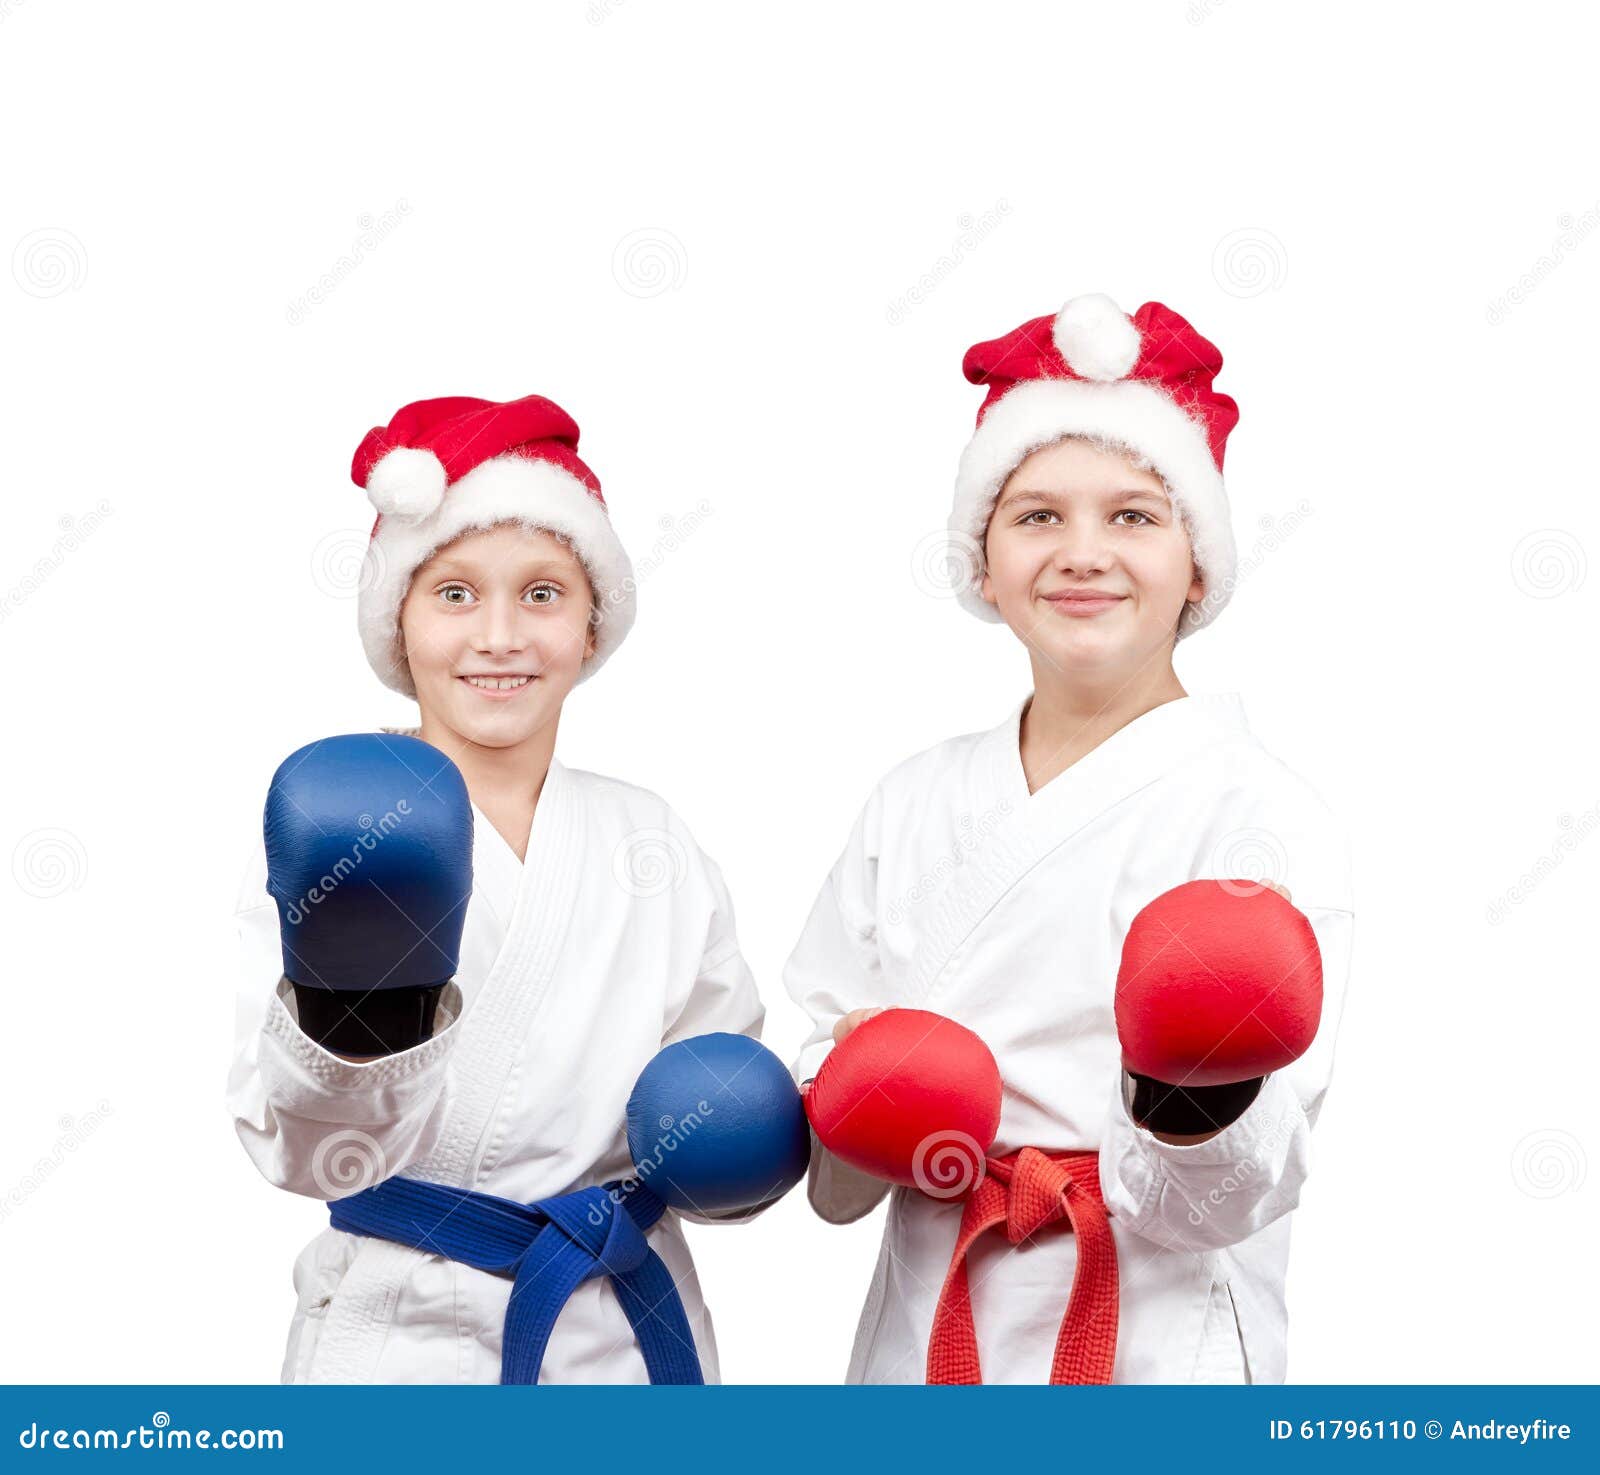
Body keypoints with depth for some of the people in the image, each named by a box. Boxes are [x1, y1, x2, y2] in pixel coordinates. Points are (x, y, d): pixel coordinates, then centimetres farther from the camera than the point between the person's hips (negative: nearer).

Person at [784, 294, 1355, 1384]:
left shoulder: (1261, 815, -13)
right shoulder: (919, 803, 3)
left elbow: (1220, 1202, -18)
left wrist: (1203, 1094, -37)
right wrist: (852, 1096, -13)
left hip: (1152, 1347, -4)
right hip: (924, 1330, 4)